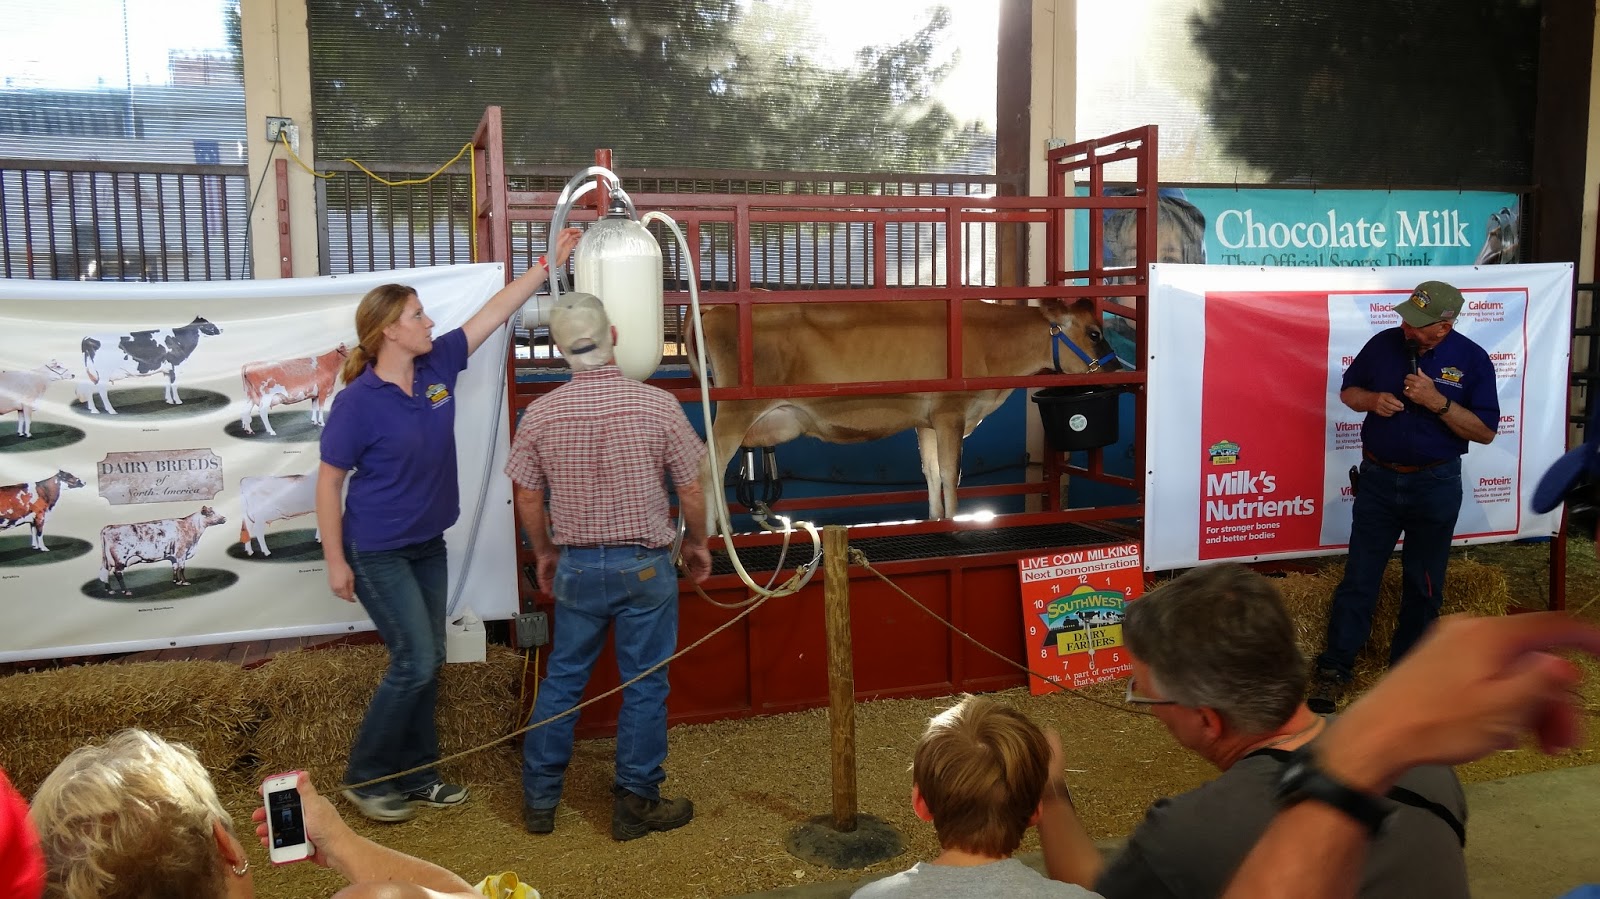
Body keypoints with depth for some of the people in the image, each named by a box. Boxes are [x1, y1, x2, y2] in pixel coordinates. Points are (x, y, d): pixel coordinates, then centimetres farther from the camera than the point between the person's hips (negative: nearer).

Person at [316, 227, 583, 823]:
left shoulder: (438, 365, -3)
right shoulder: (359, 400, -20)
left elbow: (496, 310, 2)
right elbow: (329, 481, -13)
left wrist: (550, 262, 2)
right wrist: (335, 560, -12)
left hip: (428, 545, 7)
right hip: (377, 553, -7)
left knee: (427, 663, 12)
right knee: (416, 661, -7)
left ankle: (416, 774, 26)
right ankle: (365, 778, 12)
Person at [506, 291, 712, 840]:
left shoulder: (540, 414, -6)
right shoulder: (658, 405, -12)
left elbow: (528, 500, 3)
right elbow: (691, 491, -5)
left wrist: (545, 554, 20)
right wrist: (697, 543, 13)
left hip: (576, 566, 3)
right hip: (645, 566, -2)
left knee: (562, 678, 16)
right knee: (644, 686, 9)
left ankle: (539, 799, 25)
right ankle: (635, 805, 18)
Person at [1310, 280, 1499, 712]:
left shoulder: (1472, 360, -8)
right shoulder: (1383, 344, -3)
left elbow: (1486, 431, -9)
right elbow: (1348, 390, 9)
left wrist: (1437, 402, -23)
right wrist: (1373, 400, -13)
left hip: (1435, 485, -1)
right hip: (1378, 478, 1)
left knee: (1423, 584, 11)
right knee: (1358, 578, 4)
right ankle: (1334, 669, 9)